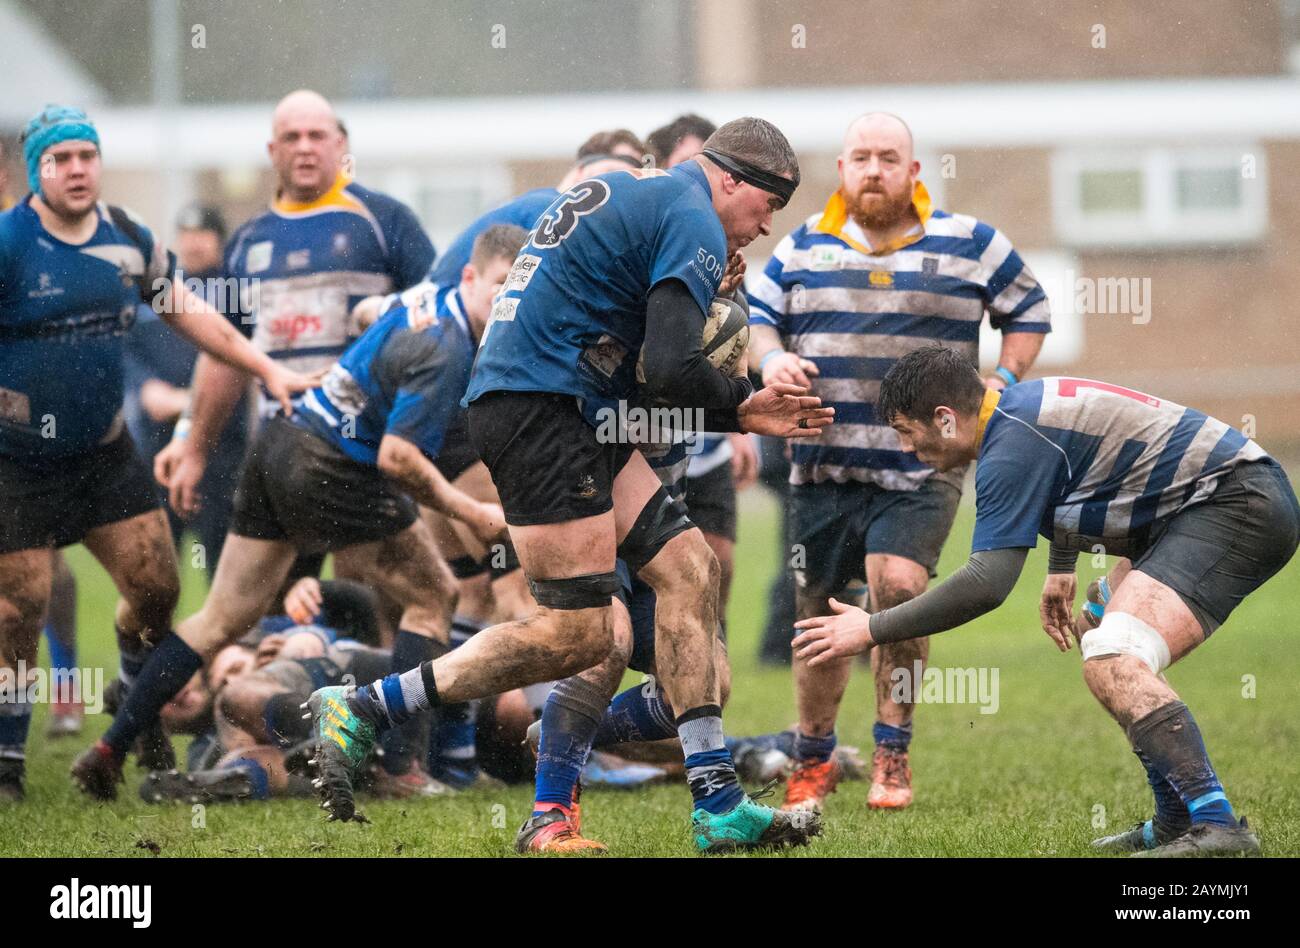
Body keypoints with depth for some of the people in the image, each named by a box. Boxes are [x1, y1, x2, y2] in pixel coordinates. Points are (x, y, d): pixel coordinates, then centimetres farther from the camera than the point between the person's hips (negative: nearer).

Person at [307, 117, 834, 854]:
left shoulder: (621, 189, 22)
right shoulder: (693, 222, -8)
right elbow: (669, 369, -18)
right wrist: (742, 407, 1)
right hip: (542, 409, -11)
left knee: (688, 567, 6)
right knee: (577, 634, -11)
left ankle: (718, 802, 5)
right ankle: (361, 711, -6)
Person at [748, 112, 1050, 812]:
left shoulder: (967, 245, 3)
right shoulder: (804, 247, 9)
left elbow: (1028, 311, 13)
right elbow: (754, 316, 14)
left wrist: (1001, 385, 0)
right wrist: (770, 358, -8)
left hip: (921, 470, -3)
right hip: (823, 468, 3)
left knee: (898, 586, -22)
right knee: (819, 618, 6)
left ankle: (893, 754, -8)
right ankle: (813, 761, 25)